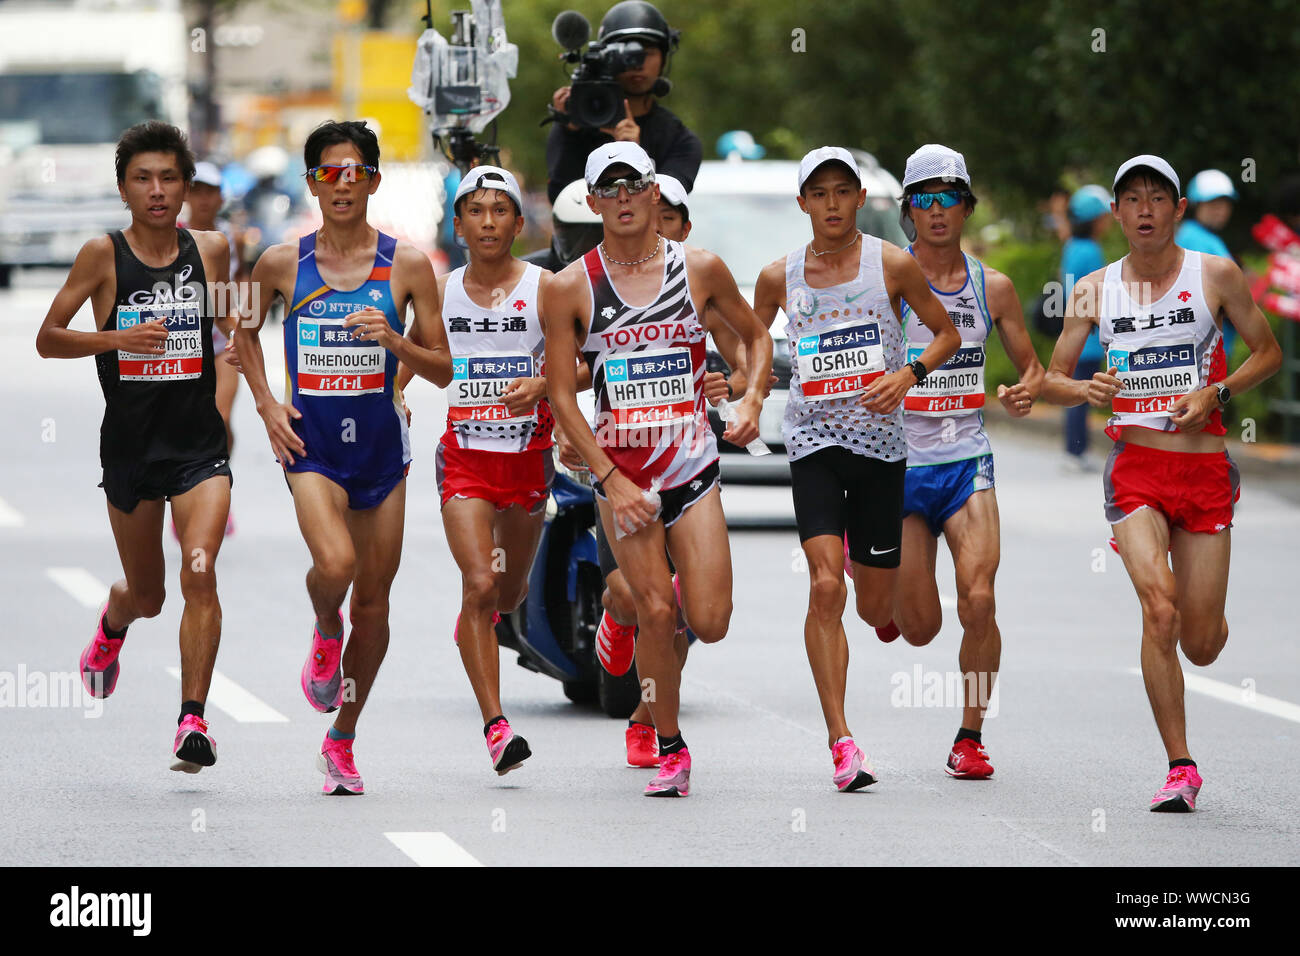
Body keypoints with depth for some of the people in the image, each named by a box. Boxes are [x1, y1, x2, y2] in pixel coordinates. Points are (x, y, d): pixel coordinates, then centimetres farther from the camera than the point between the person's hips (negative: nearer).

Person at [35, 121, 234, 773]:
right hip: (130, 444, 0)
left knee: (199, 574, -20)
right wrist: (117, 338, -19)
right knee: (146, 594, 14)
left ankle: (193, 720, -18)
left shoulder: (211, 250, 2)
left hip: (199, 443, 0)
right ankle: (111, 624, 51)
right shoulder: (103, 256, -6)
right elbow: (47, 339, -5)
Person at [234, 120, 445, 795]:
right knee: (335, 563, -28)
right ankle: (324, 634, 8)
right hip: (310, 443, -1)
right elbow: (246, 330, 19)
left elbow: (441, 369, 2)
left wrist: (393, 340, -16)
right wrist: (266, 403, 6)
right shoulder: (282, 264, 0)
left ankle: (343, 739, 23)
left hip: (381, 443, 1)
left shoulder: (406, 265, -1)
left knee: (373, 602, 6)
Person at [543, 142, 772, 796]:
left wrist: (751, 401, -3)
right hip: (618, 469, -1)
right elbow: (561, 394, -2)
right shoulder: (572, 288, -3)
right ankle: (670, 752, 8)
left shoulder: (700, 269, 1)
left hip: (692, 466, 1)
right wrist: (610, 481, -9)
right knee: (656, 615, -9)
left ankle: (637, 596, 30)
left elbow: (755, 335, 17)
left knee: (710, 624, -7)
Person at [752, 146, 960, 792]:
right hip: (814, 441, 0)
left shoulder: (892, 265, -2)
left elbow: (947, 333, 7)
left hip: (881, 442, 0)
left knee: (874, 606, 7)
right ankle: (841, 743, -18)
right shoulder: (780, 277, 2)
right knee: (826, 588, -18)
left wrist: (910, 374, -11)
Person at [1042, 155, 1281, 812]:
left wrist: (1215, 393, -9)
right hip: (1135, 467, 0)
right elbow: (1051, 381, 9)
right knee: (1159, 609, -21)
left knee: (1201, 646, 2)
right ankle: (1180, 769, -14)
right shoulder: (1094, 290, 4)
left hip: (1205, 468, 0)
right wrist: (1087, 390, -14)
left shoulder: (1215, 276, 0)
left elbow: (1269, 352, 8)